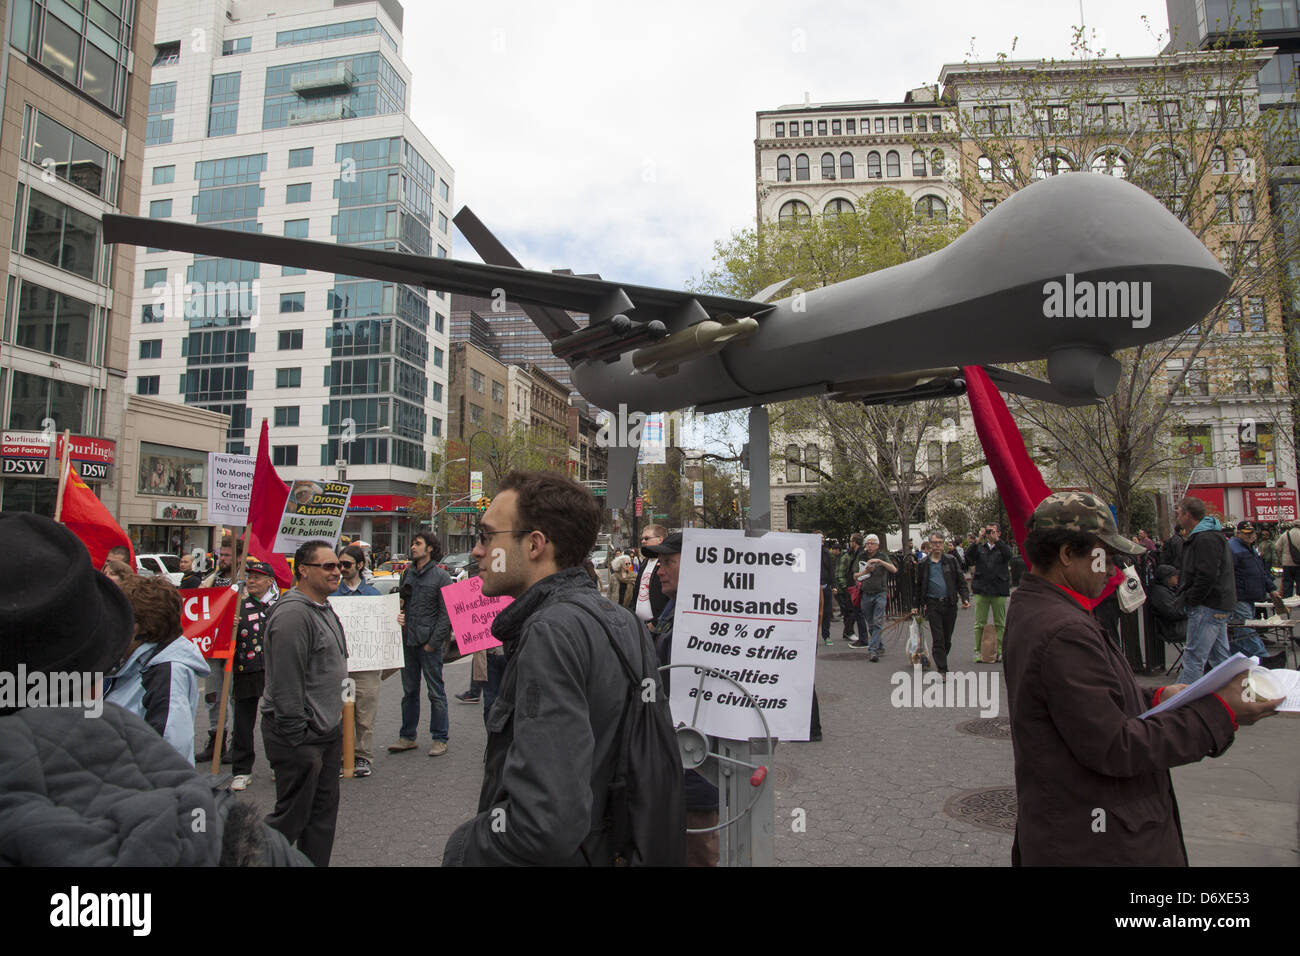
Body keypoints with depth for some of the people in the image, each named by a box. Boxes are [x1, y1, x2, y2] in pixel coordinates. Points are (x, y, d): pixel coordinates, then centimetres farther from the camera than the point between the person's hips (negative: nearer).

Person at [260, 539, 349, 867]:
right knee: (292, 816, 2)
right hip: (301, 736, -10)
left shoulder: (324, 609, 12)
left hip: (328, 730, 10)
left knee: (324, 811, 16)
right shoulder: (293, 614, -20)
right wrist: (296, 736, -20)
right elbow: (285, 684, -23)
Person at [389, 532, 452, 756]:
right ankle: (407, 737, 25)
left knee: (436, 693, 3)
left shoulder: (441, 576, -6)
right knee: (409, 692, 14)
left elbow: (446, 613, -9)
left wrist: (433, 642, -13)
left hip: (429, 644, -6)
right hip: (408, 643, 6)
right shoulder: (407, 574, 13)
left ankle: (440, 739, 12)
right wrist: (398, 615, 2)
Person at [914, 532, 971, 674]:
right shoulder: (923, 564, 4)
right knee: (938, 639, -6)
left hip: (950, 604, 2)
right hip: (933, 605, -2)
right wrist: (917, 606, 10)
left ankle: (940, 661, 30)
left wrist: (965, 598, -6)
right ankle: (942, 669, -2)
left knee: (947, 639, 9)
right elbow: (918, 587, 11)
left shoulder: (951, 561, 7)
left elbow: (961, 581, 7)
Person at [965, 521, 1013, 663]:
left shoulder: (1003, 548, 7)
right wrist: (979, 540, -15)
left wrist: (996, 539, -22)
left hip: (999, 591, -1)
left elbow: (1008, 554, -15)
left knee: (1000, 624, 5)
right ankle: (978, 651, 7)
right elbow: (968, 555, -6)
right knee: (980, 623, 2)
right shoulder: (980, 548, 12)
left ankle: (999, 651, 12)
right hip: (981, 590, 1)